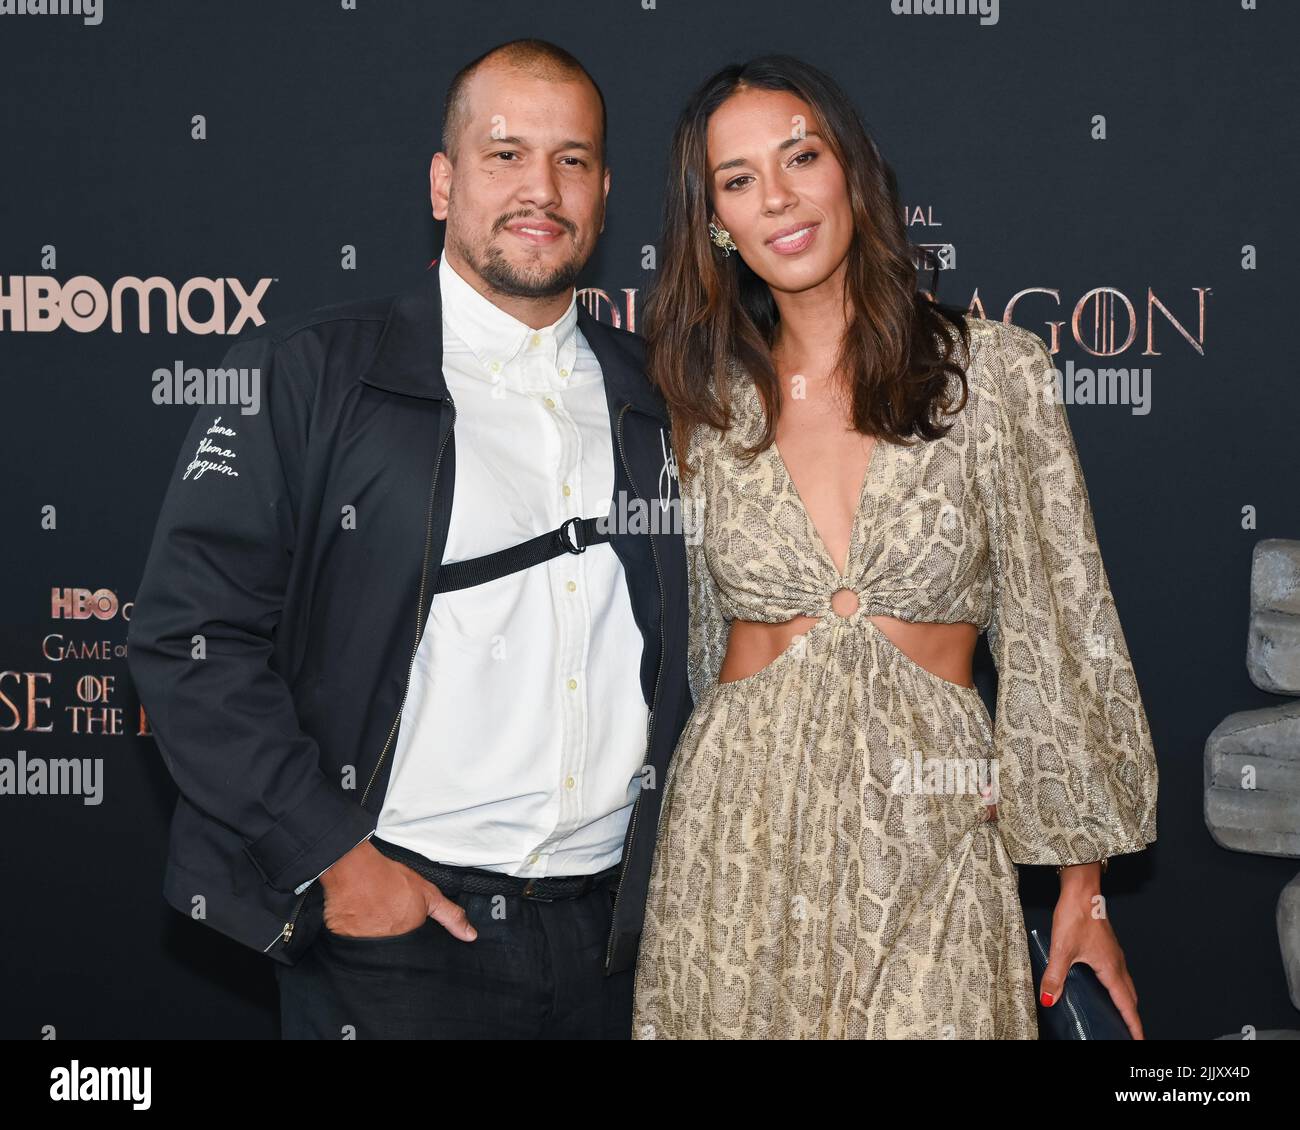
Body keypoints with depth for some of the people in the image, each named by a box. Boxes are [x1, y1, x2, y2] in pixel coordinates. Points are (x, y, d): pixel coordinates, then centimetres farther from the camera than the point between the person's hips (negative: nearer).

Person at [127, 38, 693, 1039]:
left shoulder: (654, 400, 9)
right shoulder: (306, 375, -3)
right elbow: (190, 635, -9)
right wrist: (332, 855, -13)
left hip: (612, 936, 4)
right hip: (393, 928, -3)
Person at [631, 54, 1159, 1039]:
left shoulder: (993, 369, -2)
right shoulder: (708, 400, 6)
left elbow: (1063, 624, -2)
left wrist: (1082, 891, -4)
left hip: (930, 833, -2)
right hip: (738, 835, 2)